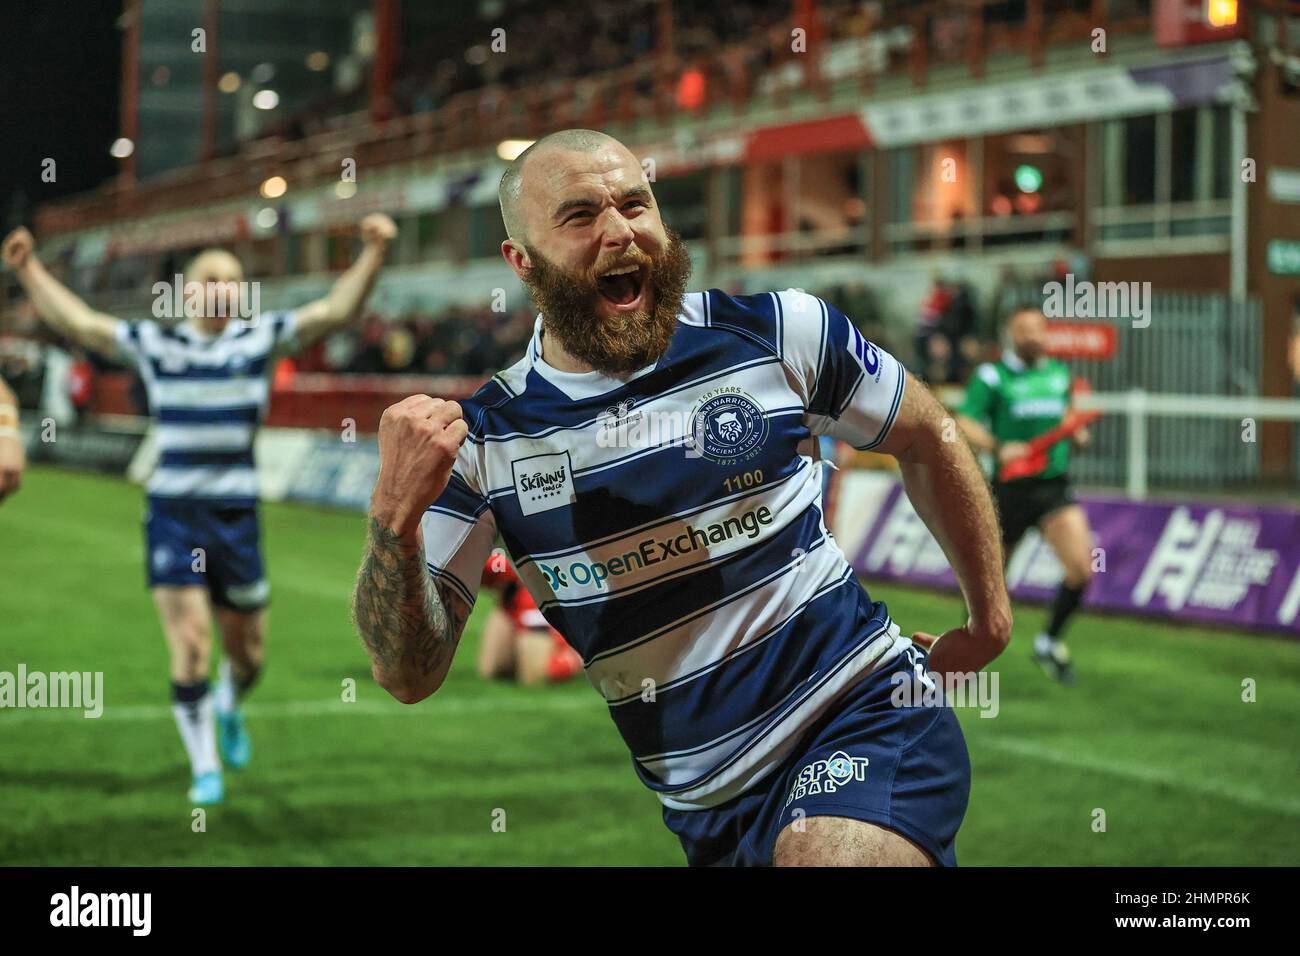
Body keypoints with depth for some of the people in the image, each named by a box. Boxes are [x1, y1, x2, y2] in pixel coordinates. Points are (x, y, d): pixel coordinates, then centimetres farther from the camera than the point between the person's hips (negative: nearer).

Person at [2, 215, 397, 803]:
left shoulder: (261, 339, 3)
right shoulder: (153, 345, 4)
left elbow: (335, 311, -4)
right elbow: (74, 321, 7)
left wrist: (373, 254, -15)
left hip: (236, 517, 1)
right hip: (172, 516, -1)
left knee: (248, 654, 10)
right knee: (190, 645, -10)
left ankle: (228, 709, 46)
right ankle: (204, 767, 6)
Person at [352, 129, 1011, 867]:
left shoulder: (777, 333, -3)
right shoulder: (480, 439, -2)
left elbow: (928, 441, 14)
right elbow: (410, 675, -7)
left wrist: (990, 617, 17)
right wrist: (396, 518, -24)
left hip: (868, 713, -3)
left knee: (829, 849, -30)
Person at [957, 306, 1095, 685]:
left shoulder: (1059, 373, 10)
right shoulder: (992, 376, -6)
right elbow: (964, 426, -14)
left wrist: (1076, 433, 5)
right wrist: (998, 448, -30)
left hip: (1055, 485, 4)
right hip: (1012, 488, -4)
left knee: (1082, 567, -14)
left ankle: (1050, 641, 7)